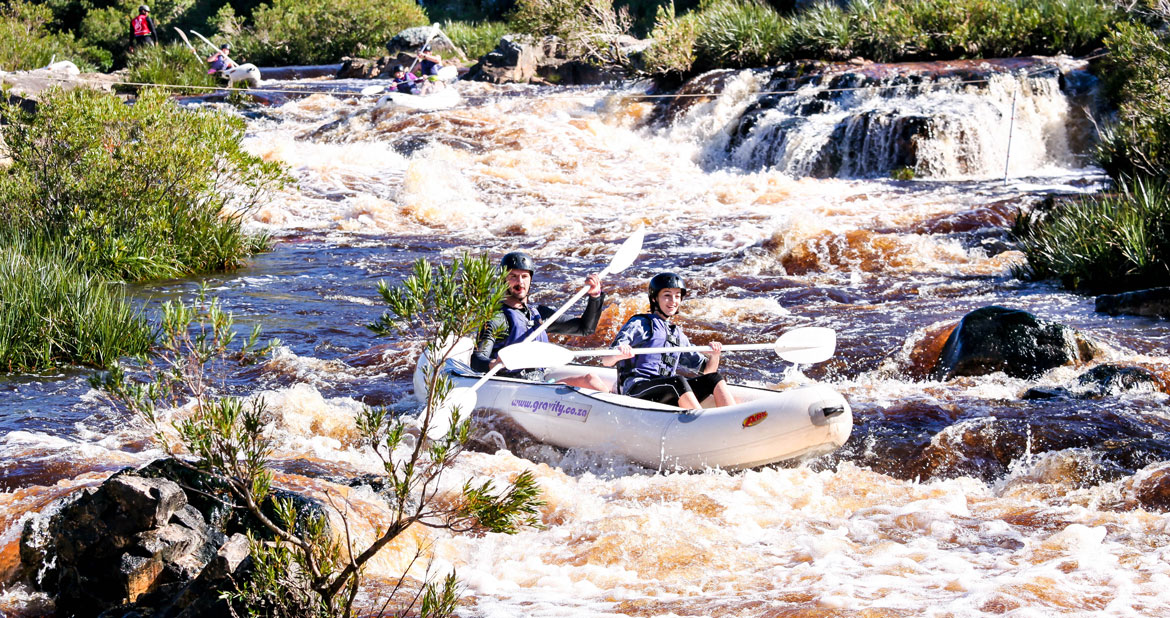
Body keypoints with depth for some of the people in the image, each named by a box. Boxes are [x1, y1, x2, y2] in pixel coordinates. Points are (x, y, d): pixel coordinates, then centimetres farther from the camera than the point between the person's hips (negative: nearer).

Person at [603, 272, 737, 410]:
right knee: (677, 381, -34)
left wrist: (714, 355, 1)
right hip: (636, 390, -6)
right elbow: (606, 361, -4)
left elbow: (707, 370, 23)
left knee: (715, 378, -14)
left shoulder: (678, 335, 25)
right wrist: (618, 355, -28)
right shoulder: (640, 325, 7)